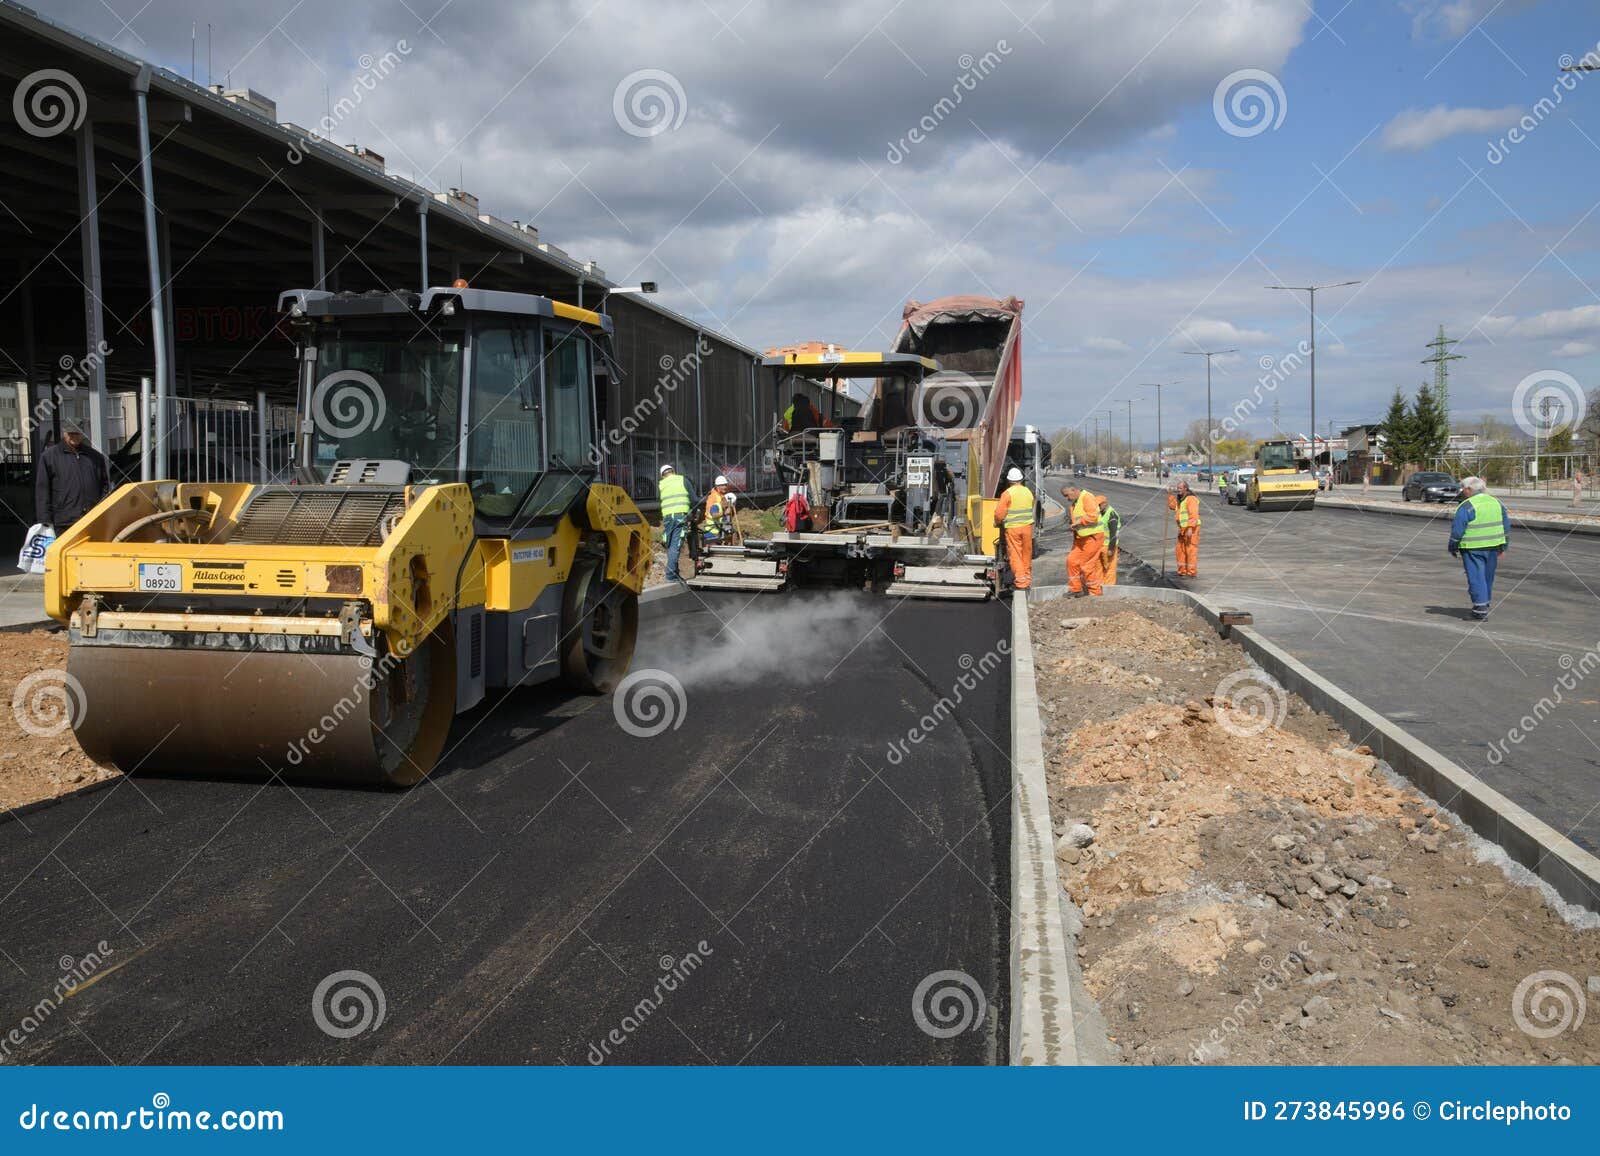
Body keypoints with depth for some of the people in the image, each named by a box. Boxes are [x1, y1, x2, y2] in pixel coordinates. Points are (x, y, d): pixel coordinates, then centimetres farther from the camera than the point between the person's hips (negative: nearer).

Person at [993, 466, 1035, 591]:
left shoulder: (1007, 493, -11)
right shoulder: (1028, 492, 6)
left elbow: (999, 513, -10)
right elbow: (1031, 509, 15)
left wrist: (997, 523, 9)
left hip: (1012, 528, -5)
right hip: (1027, 526, 5)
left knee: (1015, 555, 0)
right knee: (1027, 554, 14)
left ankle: (1020, 582, -2)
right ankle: (1027, 579, 23)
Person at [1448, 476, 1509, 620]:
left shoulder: (1466, 506, -12)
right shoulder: (1496, 502, 10)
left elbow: (1457, 529, -12)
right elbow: (1506, 524, 14)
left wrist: (1453, 547, 1)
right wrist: (1503, 546, 19)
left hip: (1473, 548, -7)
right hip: (1492, 547, 7)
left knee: (1476, 577, -4)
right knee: (1488, 577, 16)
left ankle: (1480, 607, -9)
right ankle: (1485, 604, 27)